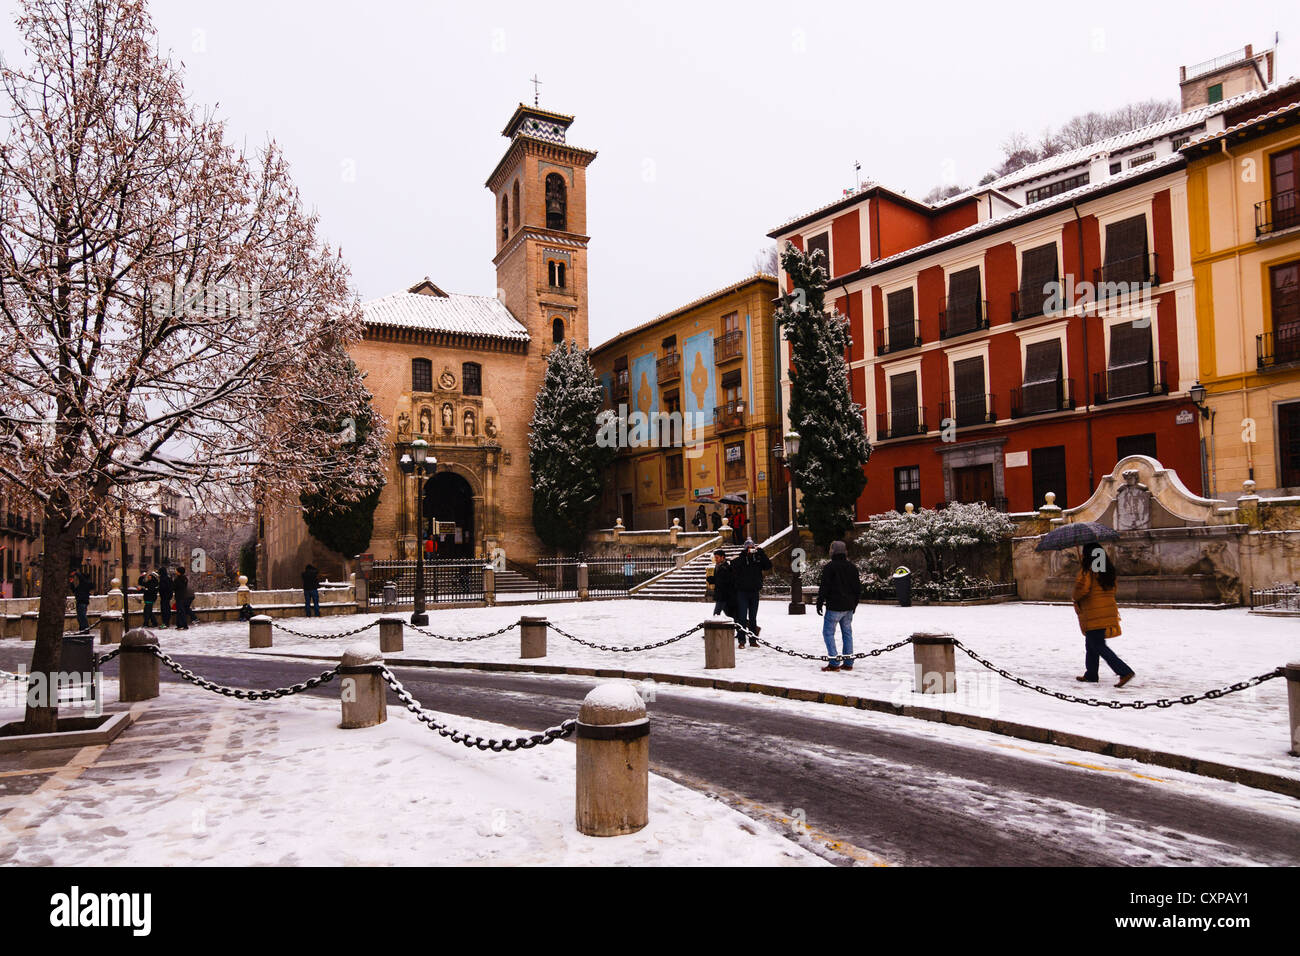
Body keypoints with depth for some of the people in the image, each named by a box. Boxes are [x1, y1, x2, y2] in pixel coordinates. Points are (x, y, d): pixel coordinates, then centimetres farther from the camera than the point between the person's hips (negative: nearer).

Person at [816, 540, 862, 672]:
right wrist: (854, 603, 23)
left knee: (828, 632, 0)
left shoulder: (829, 567, -11)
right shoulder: (852, 567, 9)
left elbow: (824, 587, -14)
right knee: (847, 632, 13)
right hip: (848, 607, 7)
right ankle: (848, 662, 15)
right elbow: (858, 588, 14)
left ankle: (834, 663, -6)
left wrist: (820, 603, -6)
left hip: (834, 607, -7)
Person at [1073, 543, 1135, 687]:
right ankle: (1091, 675, 26)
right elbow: (1112, 590, 15)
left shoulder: (1087, 570, -13)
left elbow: (1082, 588, -21)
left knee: (1098, 646, -4)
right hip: (1109, 609, 8)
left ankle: (1125, 671, -12)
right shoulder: (1108, 570, 10)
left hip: (1093, 614, -8)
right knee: (1091, 644, 19)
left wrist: (1076, 599, -2)